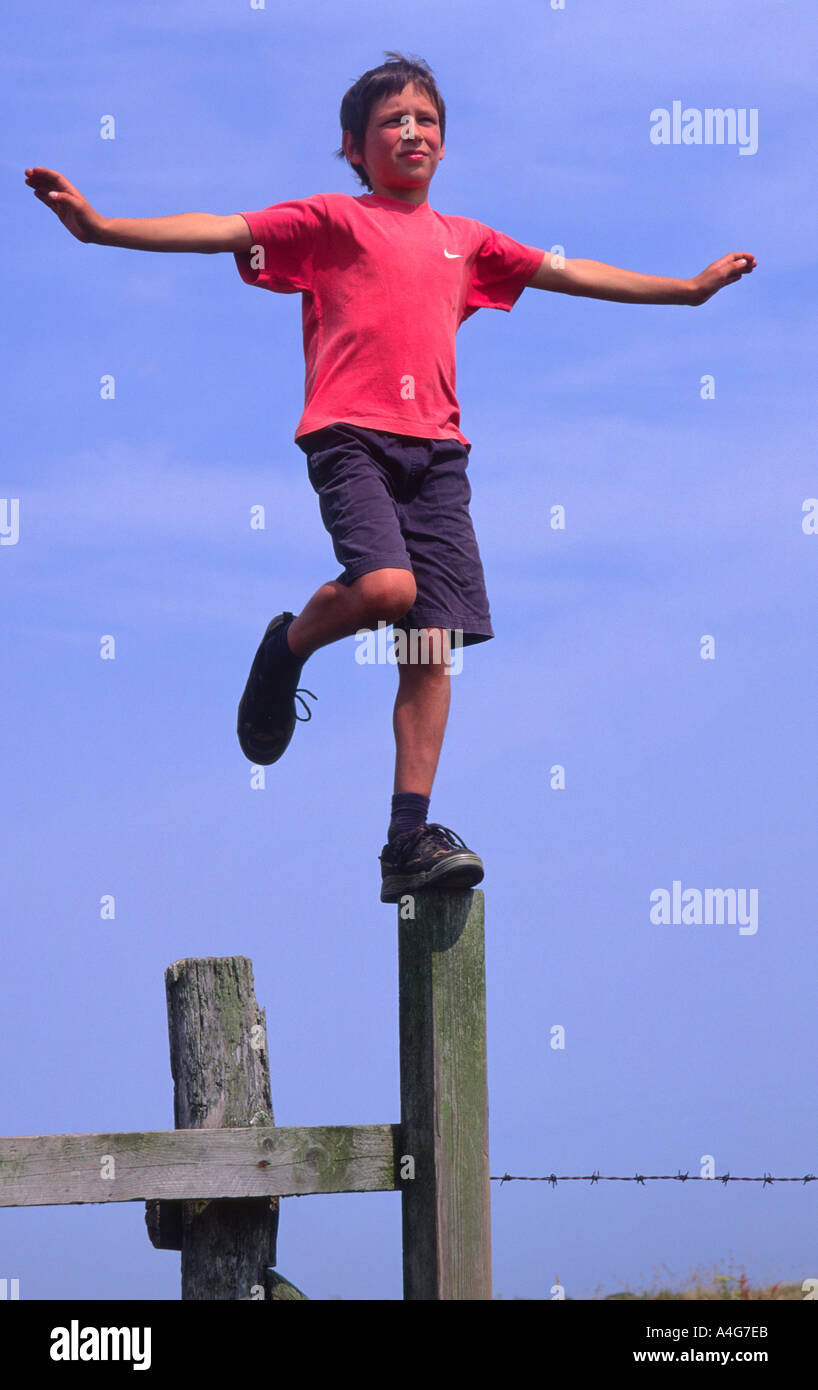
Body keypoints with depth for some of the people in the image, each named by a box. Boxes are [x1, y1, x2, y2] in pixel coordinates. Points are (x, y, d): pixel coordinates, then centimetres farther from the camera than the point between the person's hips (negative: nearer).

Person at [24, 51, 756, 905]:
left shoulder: (464, 241, 22)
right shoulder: (331, 221, 8)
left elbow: (568, 274, 32)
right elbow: (223, 231, -3)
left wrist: (689, 289, 35)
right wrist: (101, 227, -16)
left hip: (435, 448, 5)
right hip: (351, 433, -4)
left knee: (433, 645, -5)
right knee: (385, 586, -30)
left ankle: (410, 842, -4)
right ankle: (289, 646, 4)